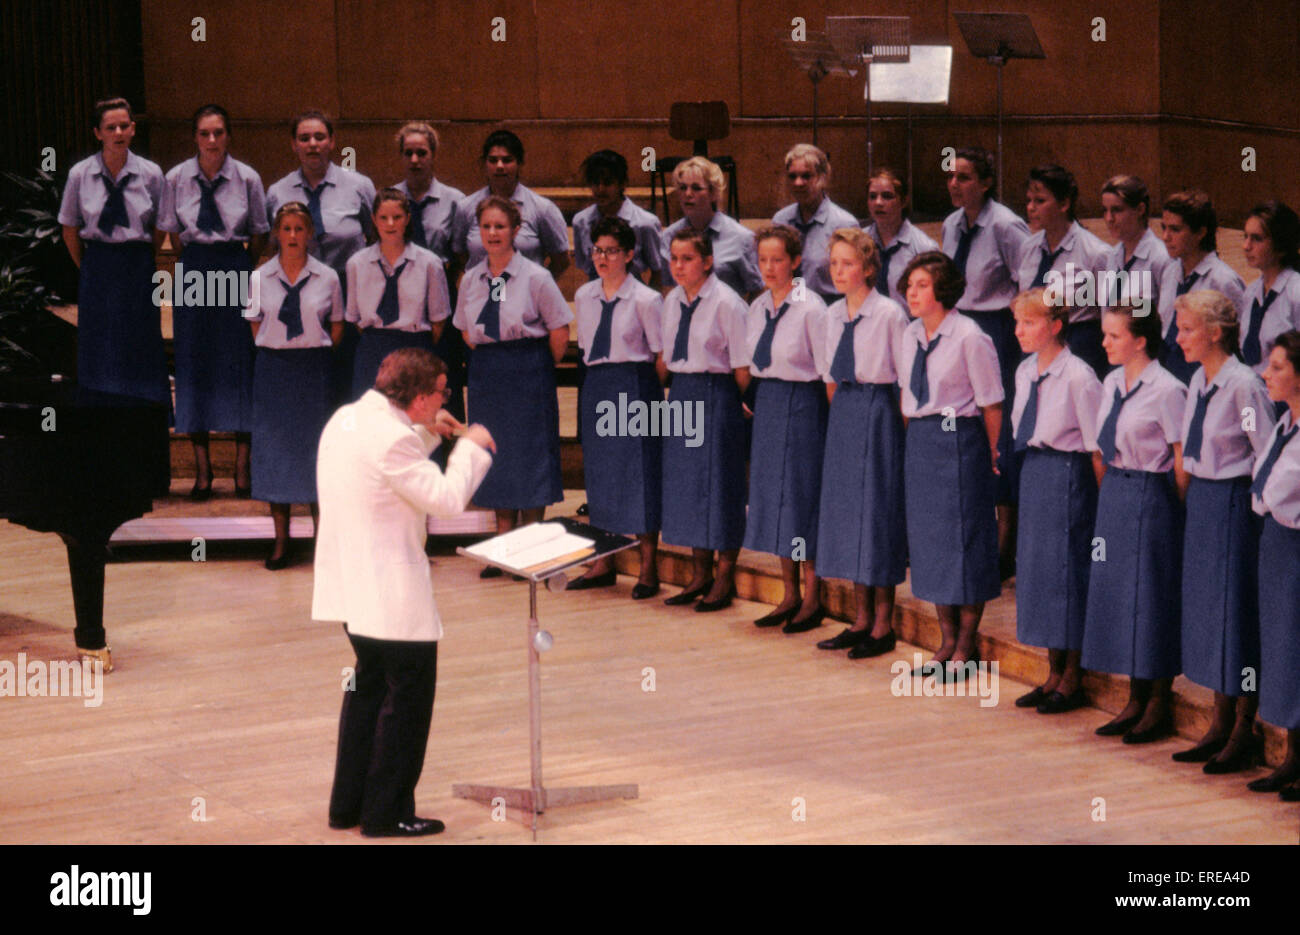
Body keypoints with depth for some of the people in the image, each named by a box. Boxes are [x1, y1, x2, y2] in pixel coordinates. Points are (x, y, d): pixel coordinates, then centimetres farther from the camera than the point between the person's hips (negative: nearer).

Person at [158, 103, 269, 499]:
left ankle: (242, 467, 6)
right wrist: (196, 260, 8)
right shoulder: (176, 179, -1)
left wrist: (241, 269, 7)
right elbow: (173, 231, 11)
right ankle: (202, 469, 9)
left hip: (236, 270, -1)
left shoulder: (247, 179, -4)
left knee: (238, 360, -1)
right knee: (193, 361, 2)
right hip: (192, 271, 1)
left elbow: (259, 234, 5)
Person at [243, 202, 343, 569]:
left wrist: (316, 356, 2)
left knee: (316, 443, -1)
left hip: (314, 368, -1)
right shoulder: (260, 278, 3)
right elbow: (256, 326, 11)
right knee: (274, 445, 2)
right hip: (272, 368, 1)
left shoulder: (326, 278, 1)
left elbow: (337, 326, 9)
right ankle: (281, 541, 8)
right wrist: (275, 354, 3)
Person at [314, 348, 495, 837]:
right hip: (393, 593, -10)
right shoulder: (390, 438, -24)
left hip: (351, 586, 10)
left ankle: (348, 803, 27)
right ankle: (387, 813, 9)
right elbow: (447, 497, -19)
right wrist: (472, 448, -6)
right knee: (407, 698, 3)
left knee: (369, 687, 21)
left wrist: (427, 433, 17)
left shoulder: (346, 419, 7)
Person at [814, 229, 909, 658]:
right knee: (846, 506, 10)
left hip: (879, 410, -7)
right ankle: (862, 618, 20)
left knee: (879, 507, -2)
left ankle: (883, 626, 7)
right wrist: (840, 412, 11)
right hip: (843, 411, 7)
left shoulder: (889, 314, -13)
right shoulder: (834, 315, 8)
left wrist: (904, 424, -9)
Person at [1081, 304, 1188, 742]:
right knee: (1117, 591, 11)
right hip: (1113, 493, 8)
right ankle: (1136, 700, 22)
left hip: (1151, 498, -8)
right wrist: (1112, 490, 13)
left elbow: (1182, 460, -12)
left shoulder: (1165, 390, -15)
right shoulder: (1112, 383, 7)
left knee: (1152, 595, 0)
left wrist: (1175, 508, -4)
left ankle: (1160, 706, 11)